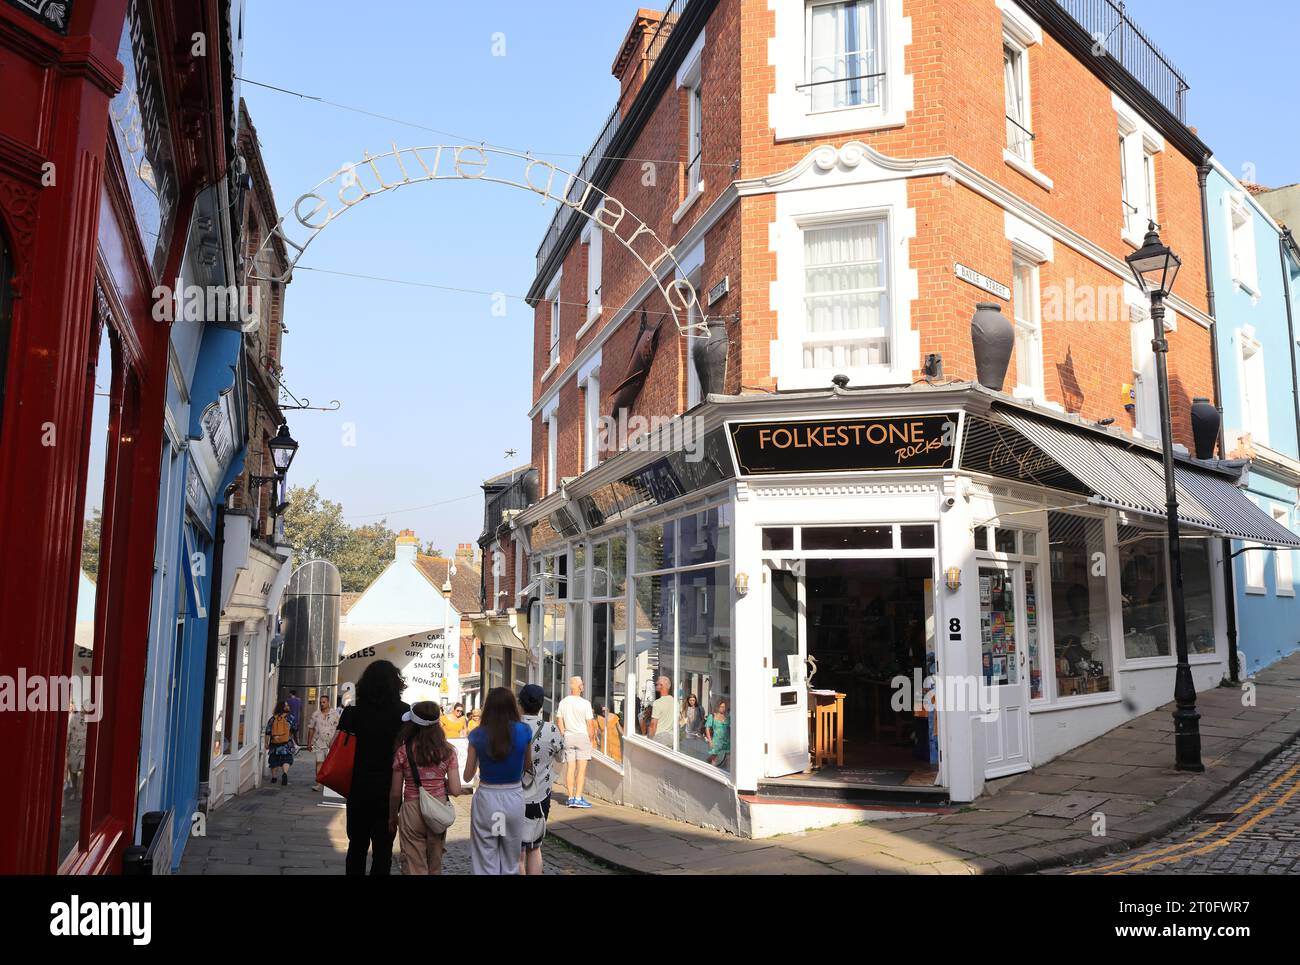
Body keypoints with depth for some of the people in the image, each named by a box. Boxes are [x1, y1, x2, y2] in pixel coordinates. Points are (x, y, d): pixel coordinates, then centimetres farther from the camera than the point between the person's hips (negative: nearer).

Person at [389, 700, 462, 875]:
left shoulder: (403, 751, -9)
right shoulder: (447, 751, -4)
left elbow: (396, 793, -3)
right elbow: (455, 790, -7)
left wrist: (392, 817, 13)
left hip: (412, 810, -2)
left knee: (415, 868, 9)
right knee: (435, 867, 19)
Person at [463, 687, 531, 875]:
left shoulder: (478, 735, -8)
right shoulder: (524, 732, -7)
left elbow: (467, 777, 0)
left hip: (486, 798, -1)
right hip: (514, 798, 1)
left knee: (486, 865, 9)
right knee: (510, 863, 16)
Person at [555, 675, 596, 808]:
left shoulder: (563, 702, 3)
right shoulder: (585, 703, -12)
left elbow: (559, 720, 9)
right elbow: (590, 723, -10)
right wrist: (591, 738, 2)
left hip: (568, 737, 5)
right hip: (582, 736, -5)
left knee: (570, 768, 8)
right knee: (581, 769, -2)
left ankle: (571, 797, 11)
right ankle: (578, 798, -6)